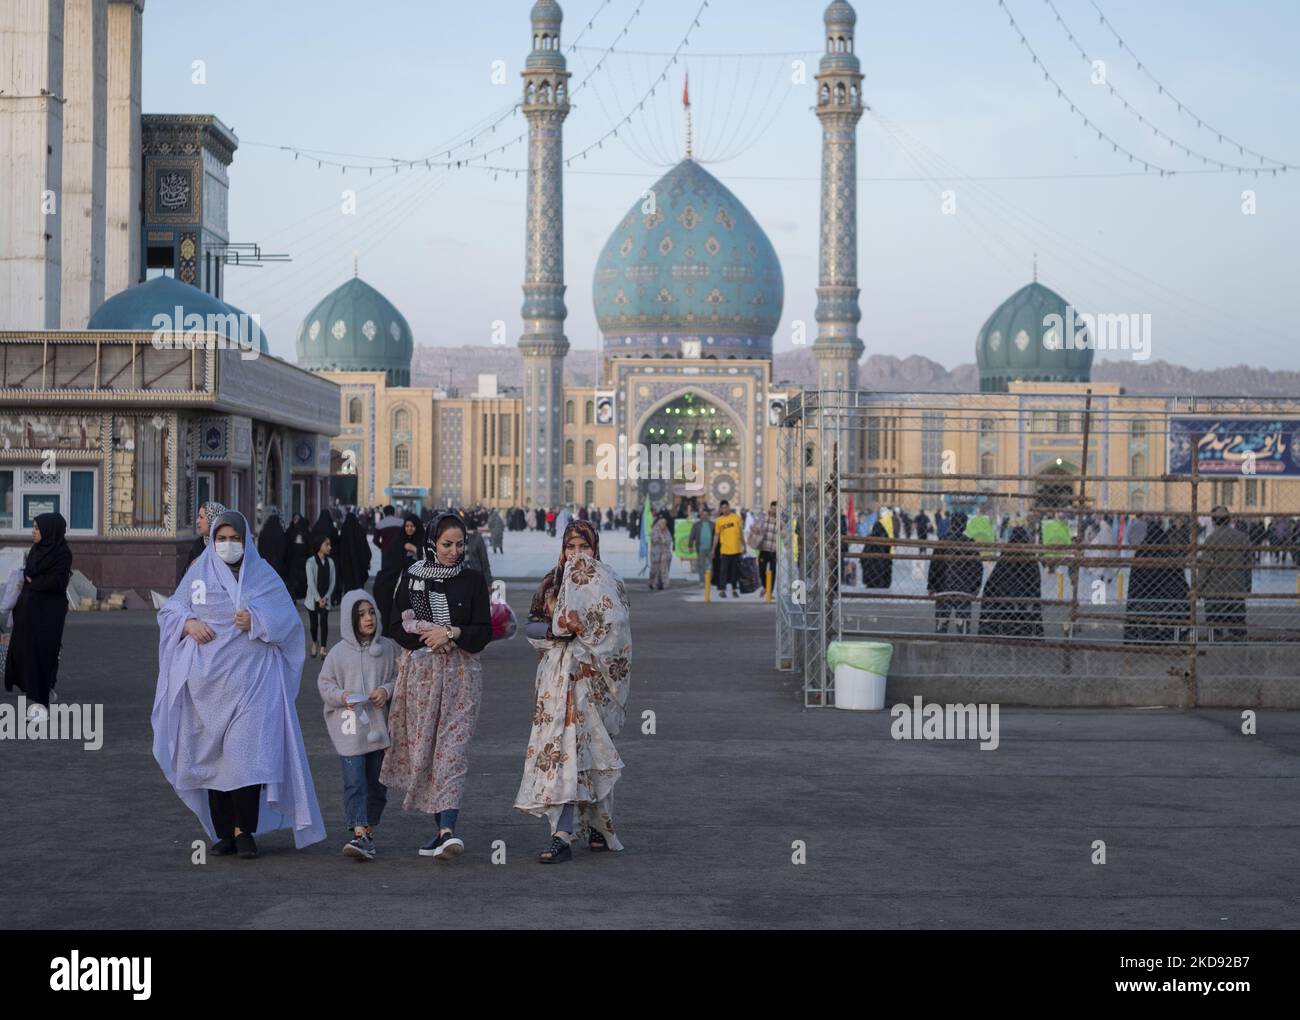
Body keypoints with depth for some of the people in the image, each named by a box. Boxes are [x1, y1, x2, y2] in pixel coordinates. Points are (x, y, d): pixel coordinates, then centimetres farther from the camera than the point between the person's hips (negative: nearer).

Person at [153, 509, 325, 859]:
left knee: (247, 752, -13)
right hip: (208, 681, 2)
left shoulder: (264, 576, 6)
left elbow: (289, 621, 2)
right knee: (213, 755, 3)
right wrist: (188, 623, -8)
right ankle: (224, 831, 11)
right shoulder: (199, 573, 10)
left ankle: (244, 829, -9)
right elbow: (170, 610, 13)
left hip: (251, 679, -2)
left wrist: (257, 622, -15)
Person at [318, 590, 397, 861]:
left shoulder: (387, 648, 4)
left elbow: (399, 677, 11)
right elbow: (324, 683, 5)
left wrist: (387, 690, -9)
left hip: (379, 724, 2)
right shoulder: (339, 652, -1)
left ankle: (369, 831, 23)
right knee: (354, 781, -10)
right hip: (349, 726, -2)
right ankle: (360, 834, -16)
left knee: (376, 783, 9)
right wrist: (341, 696, -13)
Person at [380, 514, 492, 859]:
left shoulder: (473, 580, 5)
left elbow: (484, 633, 2)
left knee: (452, 749, -11)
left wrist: (451, 633, -13)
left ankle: (447, 829, -21)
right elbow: (395, 627, 3)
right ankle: (443, 827, 10)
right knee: (423, 748, 1)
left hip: (461, 674, -1)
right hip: (420, 672, 1)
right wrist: (428, 639, -11)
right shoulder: (411, 577, 6)